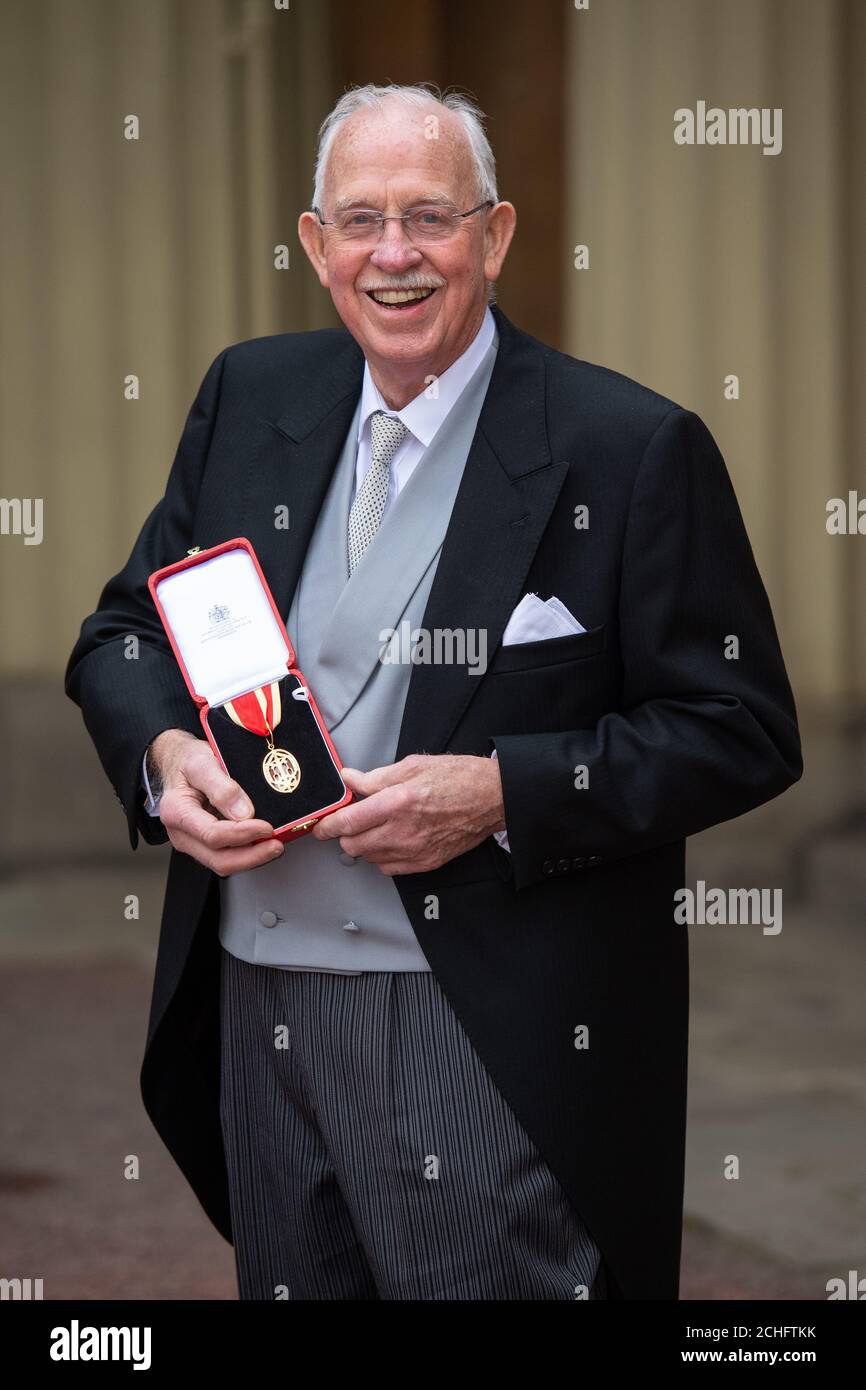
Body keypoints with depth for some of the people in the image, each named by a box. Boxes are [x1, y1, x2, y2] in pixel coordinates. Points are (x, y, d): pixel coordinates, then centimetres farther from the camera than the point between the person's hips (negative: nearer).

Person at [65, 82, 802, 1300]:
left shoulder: (632, 449, -8)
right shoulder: (250, 398, 8)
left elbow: (743, 732, -7)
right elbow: (123, 635, 15)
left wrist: (504, 793, -20)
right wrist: (164, 753, -8)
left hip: (488, 1041, -5)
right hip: (255, 1008, 5)